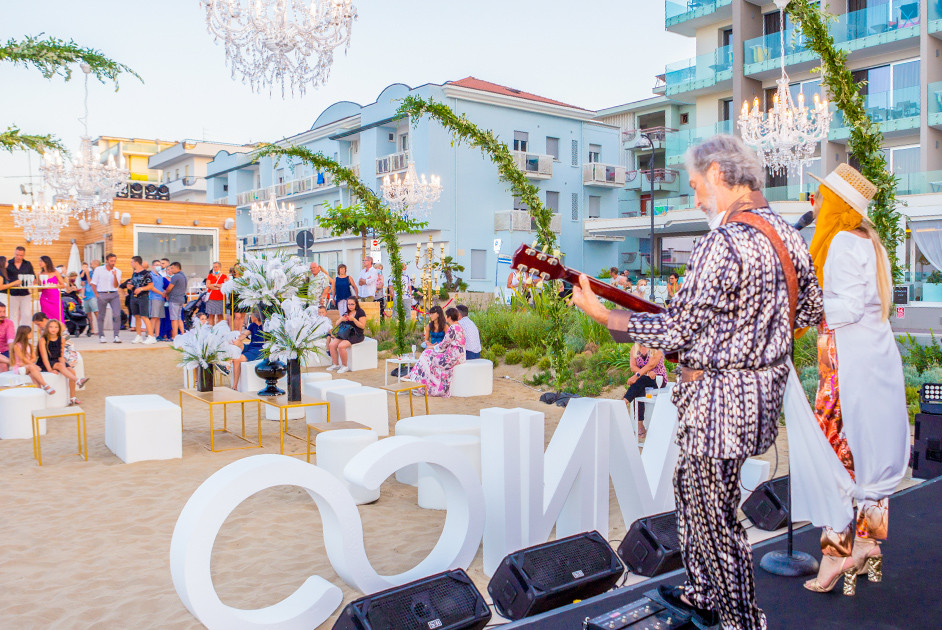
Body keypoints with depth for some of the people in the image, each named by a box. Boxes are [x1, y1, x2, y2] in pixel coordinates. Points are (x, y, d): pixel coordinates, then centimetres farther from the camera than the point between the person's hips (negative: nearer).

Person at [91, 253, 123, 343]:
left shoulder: (117, 271, 8)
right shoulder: (98, 270, 5)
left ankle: (116, 336, -8)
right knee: (101, 316, 4)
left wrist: (115, 276, -15)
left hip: (114, 294, 1)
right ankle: (101, 336, 14)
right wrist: (96, 295, -3)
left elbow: (115, 286, 0)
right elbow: (93, 283, 8)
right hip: (102, 294, -1)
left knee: (117, 314, -12)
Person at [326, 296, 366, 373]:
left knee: (341, 346, -29)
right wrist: (341, 319, -9)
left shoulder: (360, 312, -4)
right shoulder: (346, 312, 15)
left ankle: (345, 366, -13)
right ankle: (335, 364, -1)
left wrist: (353, 319, -22)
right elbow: (337, 324, 13)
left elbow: (362, 326, -11)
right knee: (332, 345, -13)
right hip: (345, 334, 7)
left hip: (356, 335, -7)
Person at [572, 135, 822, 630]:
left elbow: (677, 332, -20)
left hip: (721, 398, -10)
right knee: (691, 488, 24)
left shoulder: (723, 244, -22)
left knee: (715, 518, 6)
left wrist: (600, 314, -11)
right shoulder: (786, 233, 7)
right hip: (766, 385, 10)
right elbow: (810, 312, 17)